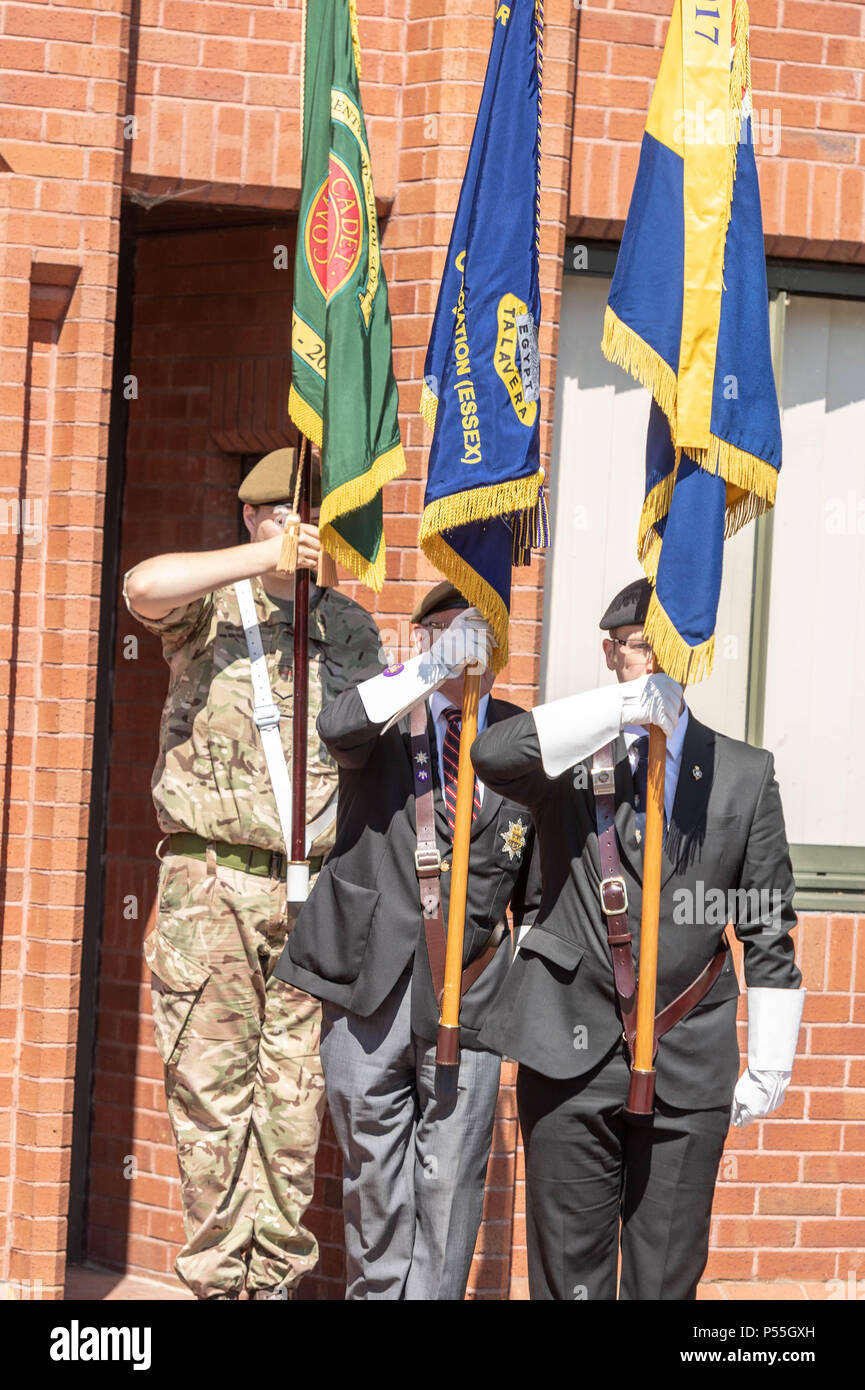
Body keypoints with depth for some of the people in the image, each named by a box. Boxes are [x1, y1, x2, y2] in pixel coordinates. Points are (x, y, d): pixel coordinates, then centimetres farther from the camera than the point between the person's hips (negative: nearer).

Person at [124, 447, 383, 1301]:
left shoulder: (353, 629, 14)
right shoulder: (213, 606, 2)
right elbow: (144, 588, -22)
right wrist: (264, 558, -22)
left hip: (314, 889, 4)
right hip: (212, 879, -3)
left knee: (295, 1090, 4)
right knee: (211, 1087, -3)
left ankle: (277, 1275, 10)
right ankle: (218, 1277, 3)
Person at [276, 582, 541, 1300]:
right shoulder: (384, 716, 3)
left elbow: (539, 884, 12)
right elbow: (336, 728, -24)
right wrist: (430, 669, -29)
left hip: (466, 990, 1)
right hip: (371, 973, 0)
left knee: (451, 1173, 1)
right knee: (372, 1162, 10)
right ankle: (377, 1288, 23)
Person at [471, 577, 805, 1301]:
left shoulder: (744, 773, 11)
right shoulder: (568, 759, 7)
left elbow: (768, 928, 10)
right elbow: (492, 756, -18)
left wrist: (770, 1063, 5)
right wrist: (626, 704, -22)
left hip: (689, 1070, 1)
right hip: (573, 1052, -1)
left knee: (667, 1276, 3)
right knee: (569, 1269, 3)